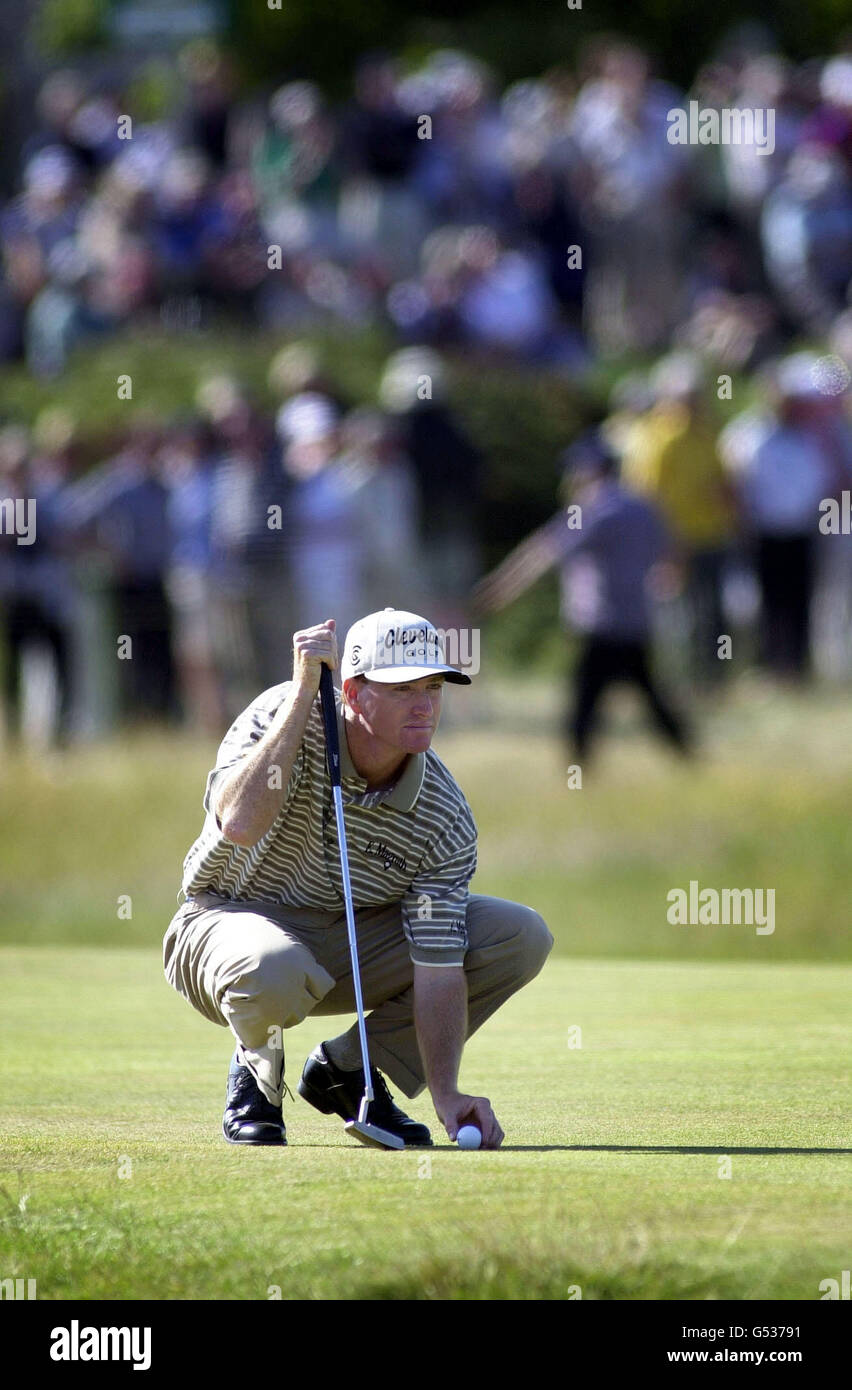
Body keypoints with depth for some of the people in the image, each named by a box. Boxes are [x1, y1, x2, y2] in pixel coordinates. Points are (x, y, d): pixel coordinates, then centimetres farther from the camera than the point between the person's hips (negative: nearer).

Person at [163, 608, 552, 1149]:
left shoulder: (446, 818, -16)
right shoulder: (281, 717, -23)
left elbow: (438, 969, -17)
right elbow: (240, 824, -43)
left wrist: (446, 1095, -30)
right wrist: (305, 692, -40)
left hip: (353, 942, 4)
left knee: (522, 936, -13)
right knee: (275, 971, -42)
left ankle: (348, 1068, 5)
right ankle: (258, 1076, -3)